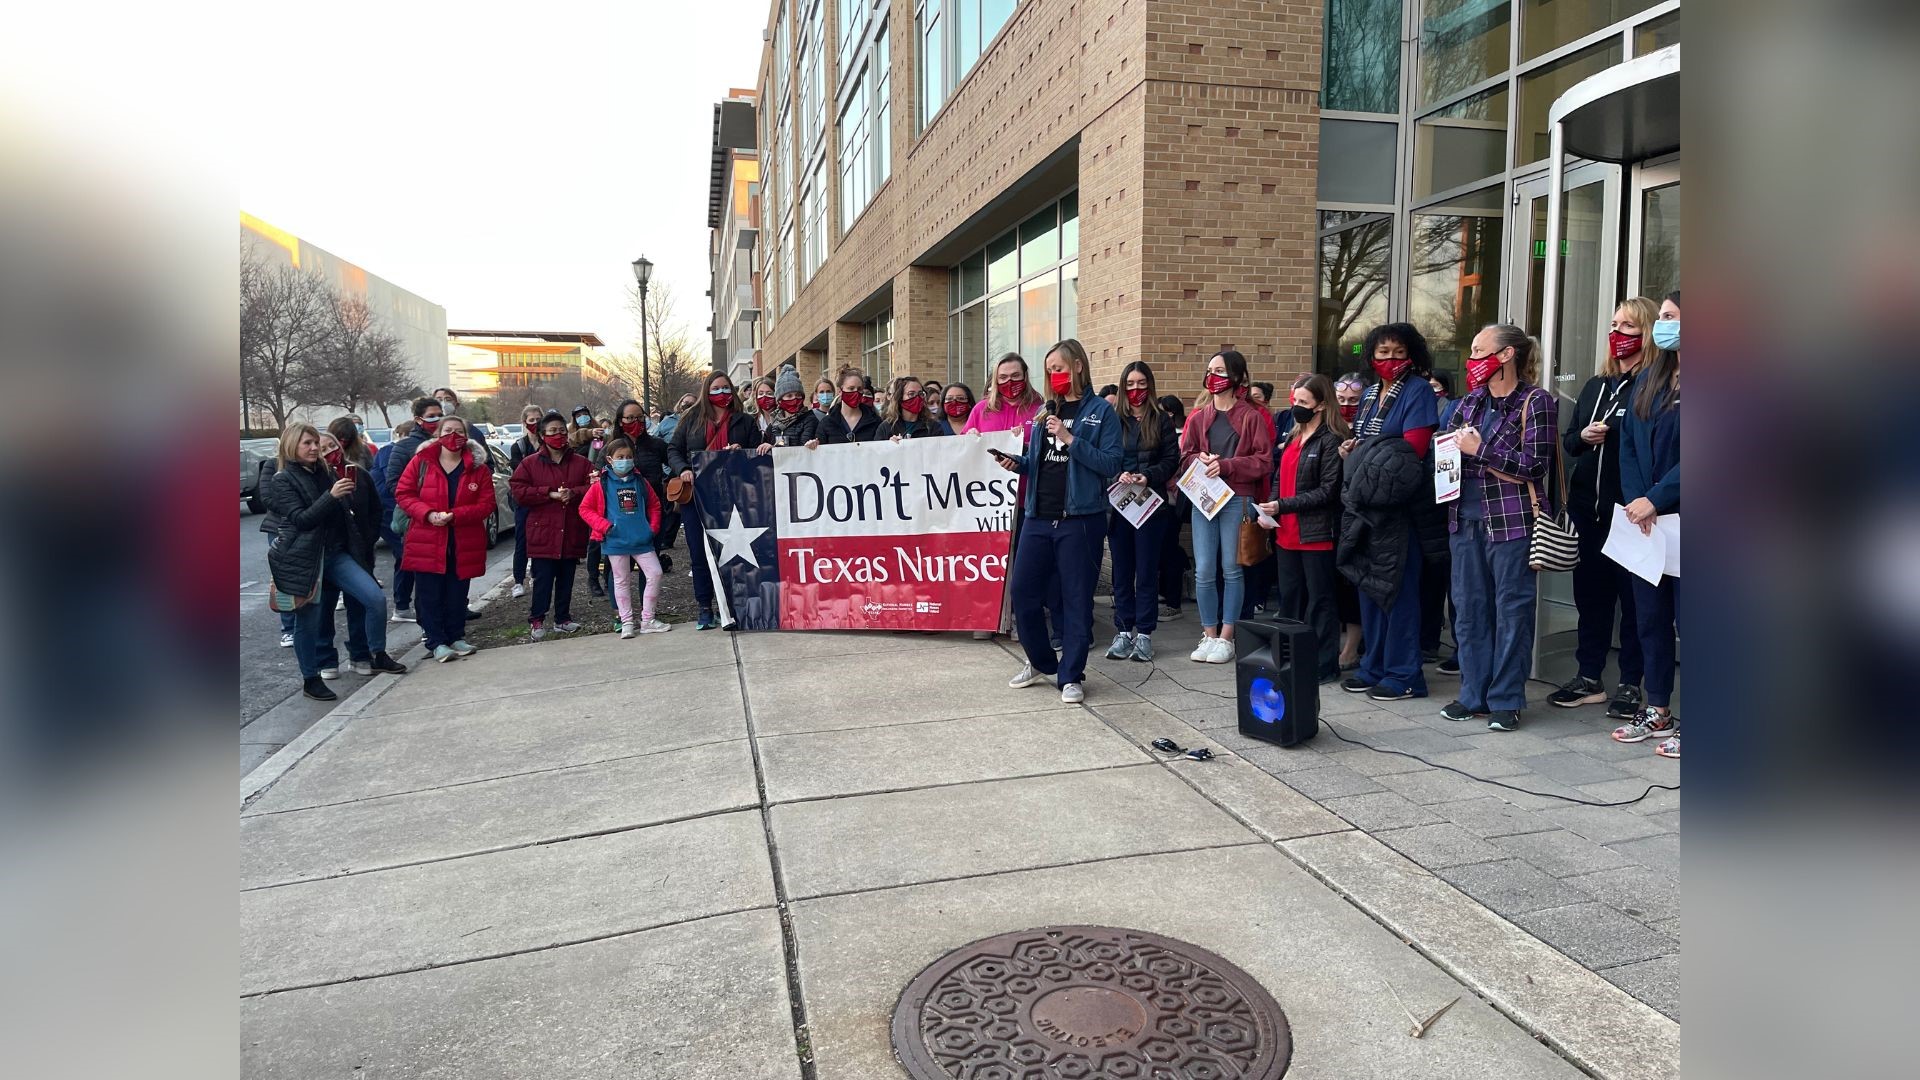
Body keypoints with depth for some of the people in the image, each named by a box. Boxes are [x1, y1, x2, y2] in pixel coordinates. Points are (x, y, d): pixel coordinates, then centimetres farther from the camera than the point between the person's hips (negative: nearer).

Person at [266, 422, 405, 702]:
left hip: (333, 553, 5)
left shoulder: (326, 472, 12)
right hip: (301, 560, -5)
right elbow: (300, 519, -18)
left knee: (376, 598, -8)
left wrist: (347, 493, 3)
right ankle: (310, 679, 18)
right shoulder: (281, 481, -4)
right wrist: (331, 495, -27)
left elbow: (342, 512, 22)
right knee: (308, 620, 2)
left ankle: (378, 656, 8)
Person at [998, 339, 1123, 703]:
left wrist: (1070, 439, -17)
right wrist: (1016, 463, -2)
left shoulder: (1101, 411, -2)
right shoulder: (1046, 410, 14)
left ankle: (1071, 676, 13)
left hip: (1080, 519, -5)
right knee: (1022, 590, 7)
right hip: (1038, 517, 6)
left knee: (1076, 598, 2)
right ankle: (1041, 661, 26)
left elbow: (1111, 464, -11)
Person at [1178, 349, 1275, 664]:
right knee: (1204, 570, 1)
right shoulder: (1199, 417, 12)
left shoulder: (1252, 417, 0)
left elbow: (1264, 461, -5)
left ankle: (1226, 638, 8)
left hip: (1237, 500, -3)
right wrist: (1200, 459, -10)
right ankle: (1209, 635, 12)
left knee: (1231, 569, 0)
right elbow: (1185, 457, 12)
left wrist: (1226, 466, -15)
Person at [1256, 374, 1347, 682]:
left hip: (1316, 534, -8)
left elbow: (1327, 491, -15)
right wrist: (1269, 504, -1)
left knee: (1320, 599, 1)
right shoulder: (1292, 436, 15)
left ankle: (1326, 666, 10)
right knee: (1290, 597, 14)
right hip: (1286, 533, 8)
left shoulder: (1331, 440, -10)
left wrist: (1282, 506, -17)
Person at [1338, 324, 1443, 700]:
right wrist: (1350, 449, 2)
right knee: (1369, 587, 11)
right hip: (1364, 503, 8)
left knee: (1397, 590, -3)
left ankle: (1404, 675, 4)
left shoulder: (1418, 390, -5)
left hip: (1397, 506, -8)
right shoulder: (1369, 394, 17)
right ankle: (1374, 667, 21)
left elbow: (1413, 448, -16)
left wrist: (1363, 452, -9)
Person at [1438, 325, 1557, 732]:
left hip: (1511, 521, -6)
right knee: (1469, 607, 10)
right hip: (1467, 517, 6)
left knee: (1512, 610, 1)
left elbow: (1535, 464, -13)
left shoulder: (1535, 402, -6)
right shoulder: (1471, 401, 13)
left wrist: (1480, 450, -14)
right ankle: (1474, 694, 20)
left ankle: (1506, 700, 11)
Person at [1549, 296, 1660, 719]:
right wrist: (1583, 437, -1)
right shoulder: (1596, 385, 16)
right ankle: (1588, 678, 22)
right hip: (1588, 508, 7)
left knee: (1632, 597, 2)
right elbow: (1567, 441, 17)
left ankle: (1631, 684, 12)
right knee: (1590, 593, 12)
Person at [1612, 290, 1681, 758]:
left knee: (1683, 617, -2)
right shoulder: (1647, 381, 14)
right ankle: (1657, 711, 22)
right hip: (1645, 519, 7)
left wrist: (1656, 499, -17)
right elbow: (1628, 444, 10)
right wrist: (1636, 500, -3)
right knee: (1650, 615, 12)